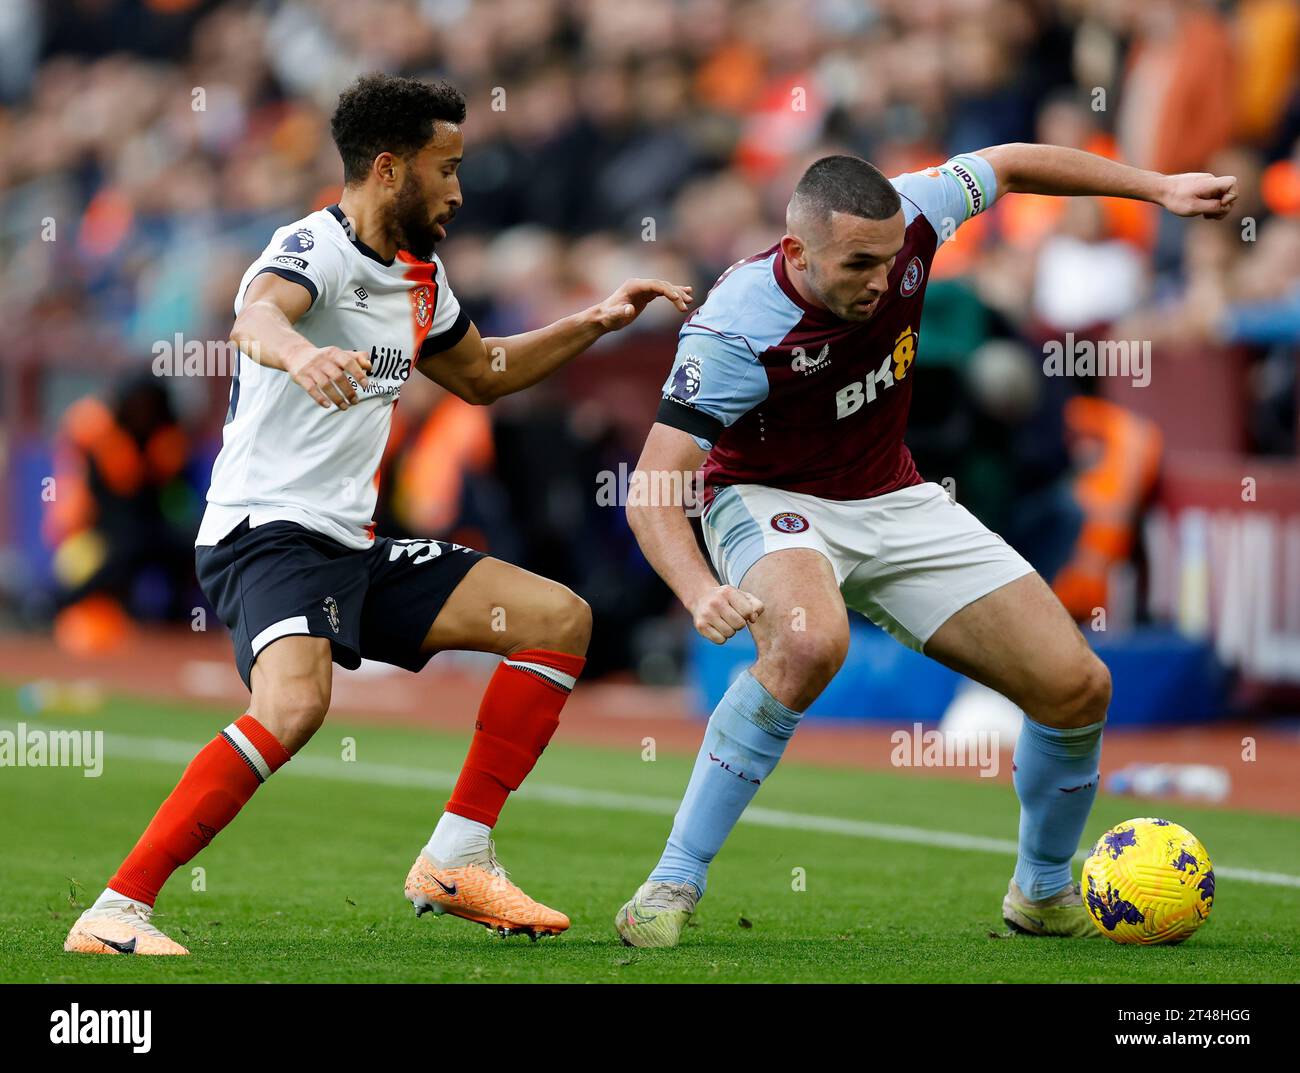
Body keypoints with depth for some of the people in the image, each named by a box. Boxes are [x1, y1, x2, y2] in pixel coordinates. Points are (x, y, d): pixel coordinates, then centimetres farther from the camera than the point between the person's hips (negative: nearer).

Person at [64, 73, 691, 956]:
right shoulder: (316, 247, -13)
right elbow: (256, 317, -37)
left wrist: (591, 325, 24)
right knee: (296, 703, -35)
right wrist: (298, 352, -61)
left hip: (350, 545, 9)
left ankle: (456, 861, 6)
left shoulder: (419, 276, 15)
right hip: (266, 530, -9)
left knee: (559, 618, 5)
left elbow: (479, 374, 35)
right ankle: (115, 913, -30)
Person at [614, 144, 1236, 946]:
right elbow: (653, 491, -33)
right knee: (811, 642, -41)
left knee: (1077, 686, -4)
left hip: (893, 503, 5)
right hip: (772, 503, -5)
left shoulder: (905, 222, -18)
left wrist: (1160, 187, 3)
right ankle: (673, 884, -30)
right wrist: (701, 594, -51)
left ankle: (1044, 893, 23)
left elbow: (1008, 166, 3)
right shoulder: (738, 329, -31)